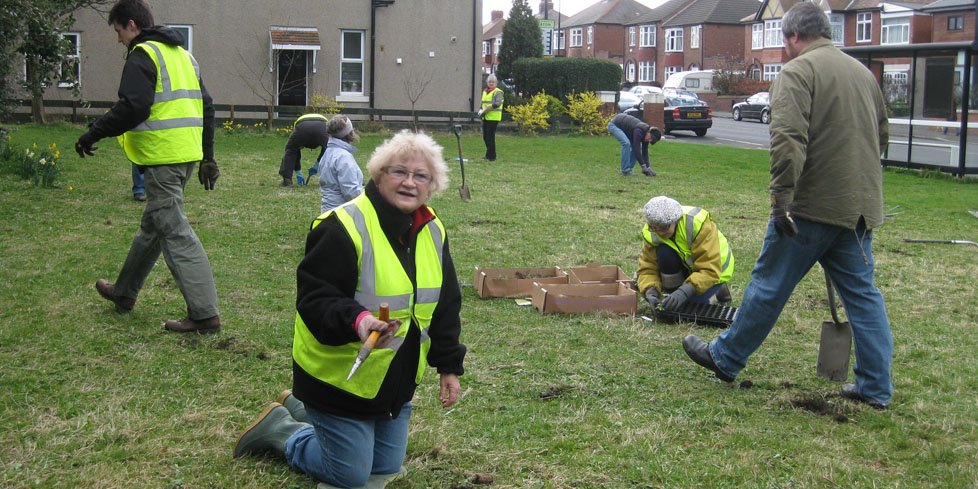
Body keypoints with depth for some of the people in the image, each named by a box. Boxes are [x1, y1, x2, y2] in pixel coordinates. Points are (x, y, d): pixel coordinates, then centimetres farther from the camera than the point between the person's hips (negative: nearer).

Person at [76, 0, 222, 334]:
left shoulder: (143, 54, -9)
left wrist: (93, 134, -10)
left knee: (175, 232, -7)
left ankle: (205, 314, -9)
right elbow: (206, 107, 21)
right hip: (187, 153, 10)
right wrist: (208, 157, 24)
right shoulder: (182, 54, 19)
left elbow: (133, 107, -21)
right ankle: (124, 291, 39)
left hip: (162, 157, -10)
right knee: (152, 225, 22)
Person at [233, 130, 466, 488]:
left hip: (398, 382, 7)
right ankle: (279, 430, 25)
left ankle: (302, 410, 38)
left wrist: (448, 366, 8)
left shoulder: (433, 231, 0)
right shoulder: (344, 228, -22)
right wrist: (356, 320, -43)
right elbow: (314, 299, -24)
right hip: (341, 380, -7)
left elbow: (445, 305, 9)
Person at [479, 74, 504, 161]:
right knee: (485, 137, 12)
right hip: (485, 117, 8)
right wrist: (481, 110, 5)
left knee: (490, 137, -8)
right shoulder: (484, 91, 18)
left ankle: (491, 156, -1)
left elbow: (497, 104, -22)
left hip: (493, 118, -8)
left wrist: (486, 109, -21)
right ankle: (489, 155, 24)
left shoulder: (497, 92, -7)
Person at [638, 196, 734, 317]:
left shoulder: (698, 224, -34)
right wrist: (651, 293, -38)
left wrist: (684, 291, -47)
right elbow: (647, 268, -17)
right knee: (664, 253, -29)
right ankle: (672, 297, -8)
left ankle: (720, 291, 7)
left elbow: (710, 270, -36)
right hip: (686, 265, 4)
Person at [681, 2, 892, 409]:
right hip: (861, 207, 7)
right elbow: (881, 136, 24)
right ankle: (876, 387, 14)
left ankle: (725, 358, 20)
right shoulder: (863, 72, 15)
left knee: (770, 284, 5)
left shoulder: (798, 71, -9)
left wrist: (782, 199, -23)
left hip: (812, 205, -7)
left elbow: (788, 140, -22)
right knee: (862, 293, 11)